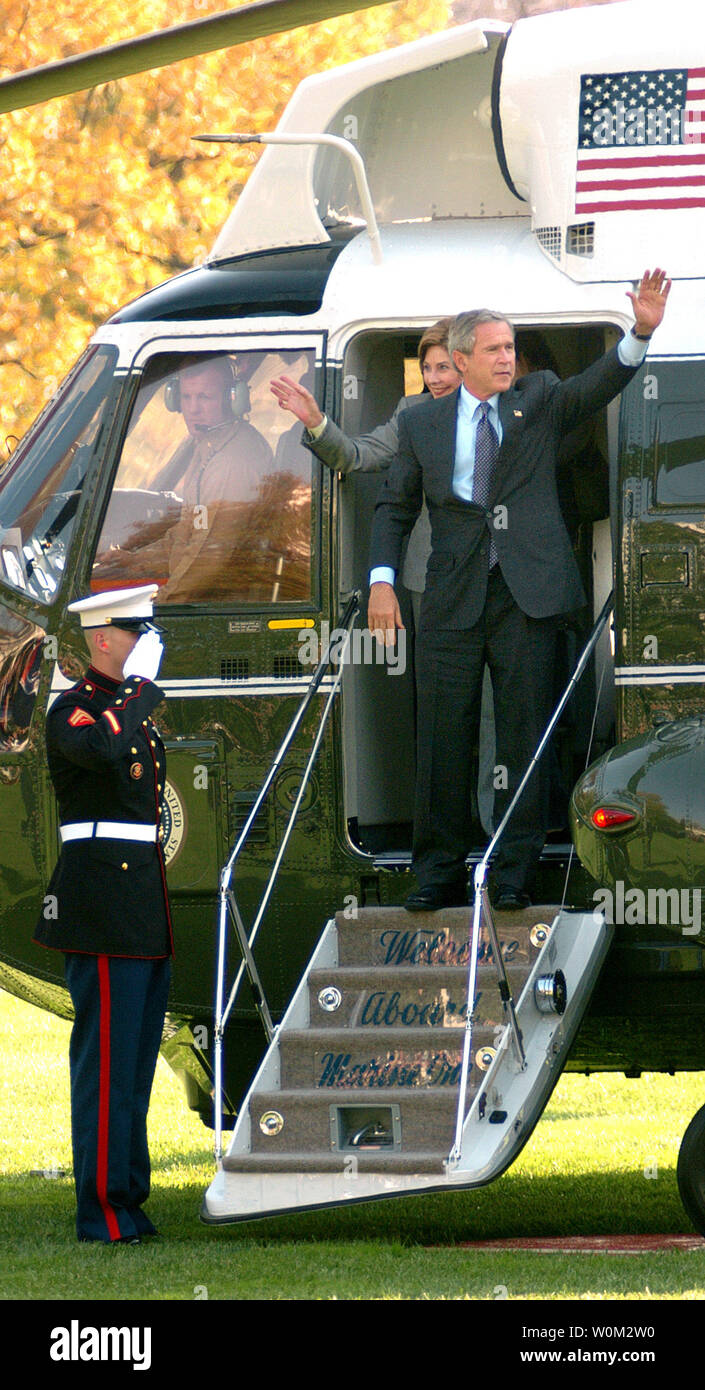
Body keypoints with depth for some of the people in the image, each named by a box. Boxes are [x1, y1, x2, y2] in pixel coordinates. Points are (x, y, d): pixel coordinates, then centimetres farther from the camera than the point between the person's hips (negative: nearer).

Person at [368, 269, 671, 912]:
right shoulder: (422, 424, 8)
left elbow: (599, 385, -10)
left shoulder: (539, 401, 7)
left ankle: (515, 874, 8)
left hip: (526, 593, -1)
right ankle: (440, 873, 12)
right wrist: (382, 582, 0)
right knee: (444, 737, 3)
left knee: (524, 733, 1)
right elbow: (395, 506, 12)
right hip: (453, 598, 1)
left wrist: (642, 333, -28)